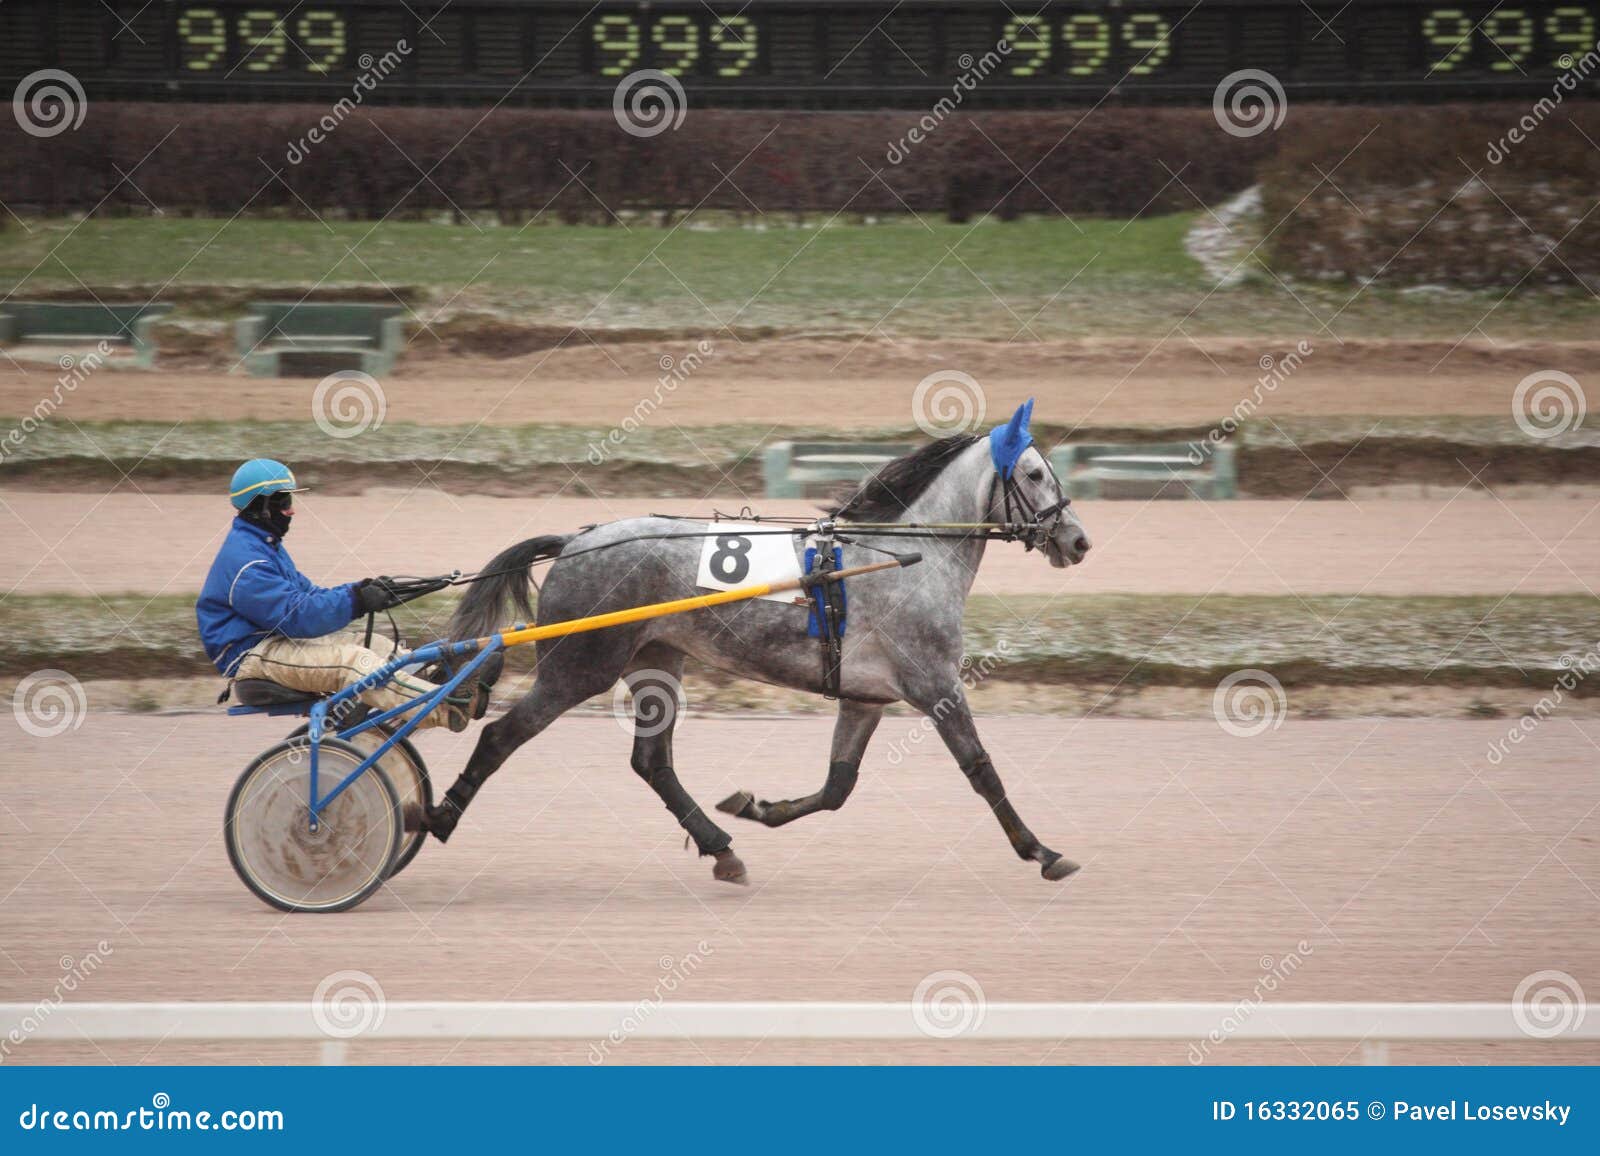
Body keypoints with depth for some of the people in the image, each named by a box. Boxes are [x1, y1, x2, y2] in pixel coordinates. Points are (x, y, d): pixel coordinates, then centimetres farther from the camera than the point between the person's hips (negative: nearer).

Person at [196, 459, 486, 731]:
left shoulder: (264, 547, 19)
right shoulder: (244, 561, -18)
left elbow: (307, 594, 15)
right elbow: (295, 616, -25)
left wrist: (361, 591, -2)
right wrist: (355, 599, -26)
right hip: (252, 656, -11)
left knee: (379, 647, -3)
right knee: (352, 662, -28)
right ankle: (447, 710, -39)